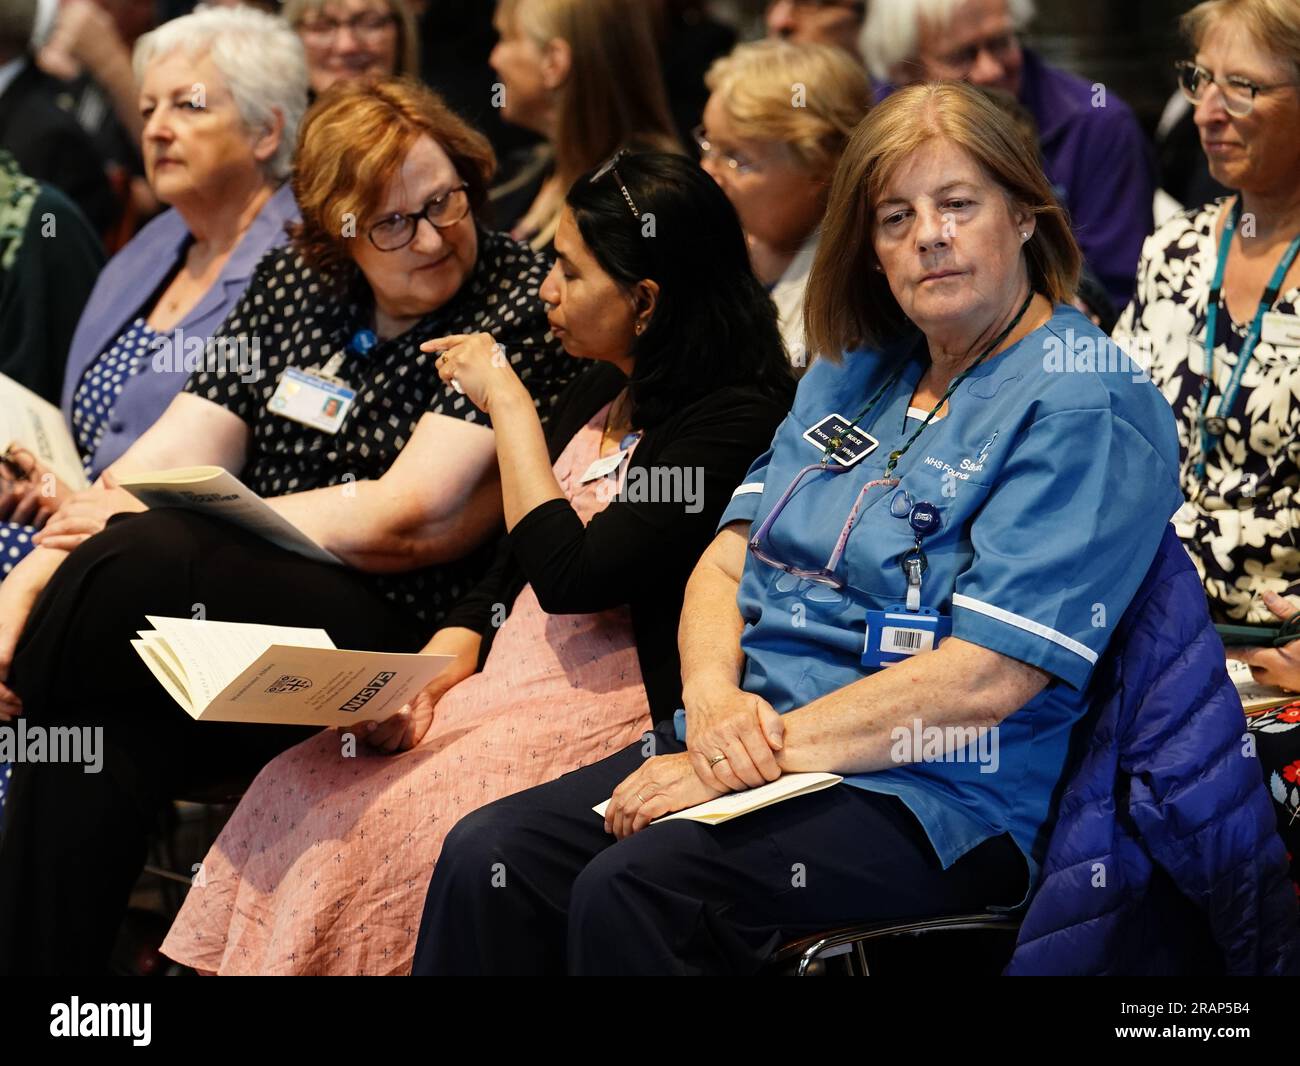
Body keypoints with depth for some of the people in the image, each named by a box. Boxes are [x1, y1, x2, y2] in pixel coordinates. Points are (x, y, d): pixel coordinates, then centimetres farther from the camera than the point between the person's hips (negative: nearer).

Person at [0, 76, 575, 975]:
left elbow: (409, 521, -14)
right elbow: (174, 452, 6)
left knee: (130, 566, -27)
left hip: (396, 638, -5)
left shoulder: (519, 304, -6)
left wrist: (158, 530, -11)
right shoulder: (294, 283, 13)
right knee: (99, 740, -28)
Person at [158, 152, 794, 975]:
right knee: (298, 786, -10)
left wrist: (508, 403, -9)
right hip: (511, 682, 8)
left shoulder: (735, 420, -12)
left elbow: (572, 576, -18)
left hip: (619, 707, -8)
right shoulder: (598, 396, 16)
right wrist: (434, 670, 0)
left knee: (383, 826, -24)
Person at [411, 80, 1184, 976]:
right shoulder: (854, 374, 18)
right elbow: (728, 560, 16)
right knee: (489, 857, -17)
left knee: (630, 893, -32)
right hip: (755, 739, 7)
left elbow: (983, 680, -16)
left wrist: (765, 756, -17)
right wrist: (713, 699, -7)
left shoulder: (1088, 407, -8)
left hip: (936, 797, -7)